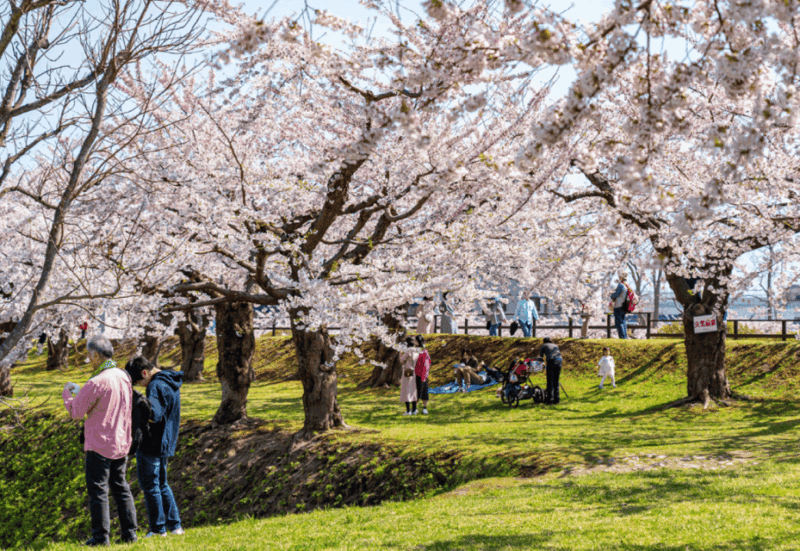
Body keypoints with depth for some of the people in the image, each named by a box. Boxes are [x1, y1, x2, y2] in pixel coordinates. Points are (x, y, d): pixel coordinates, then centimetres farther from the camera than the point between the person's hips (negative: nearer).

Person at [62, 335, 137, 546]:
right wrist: (80, 391, 22)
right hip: (121, 443, 7)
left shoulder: (96, 383, -21)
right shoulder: (124, 377, 3)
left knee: (98, 490, 2)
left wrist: (67, 393, 7)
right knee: (120, 487, 16)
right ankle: (129, 532, 17)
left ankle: (100, 536, 4)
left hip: (99, 445, -7)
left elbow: (76, 412, -12)